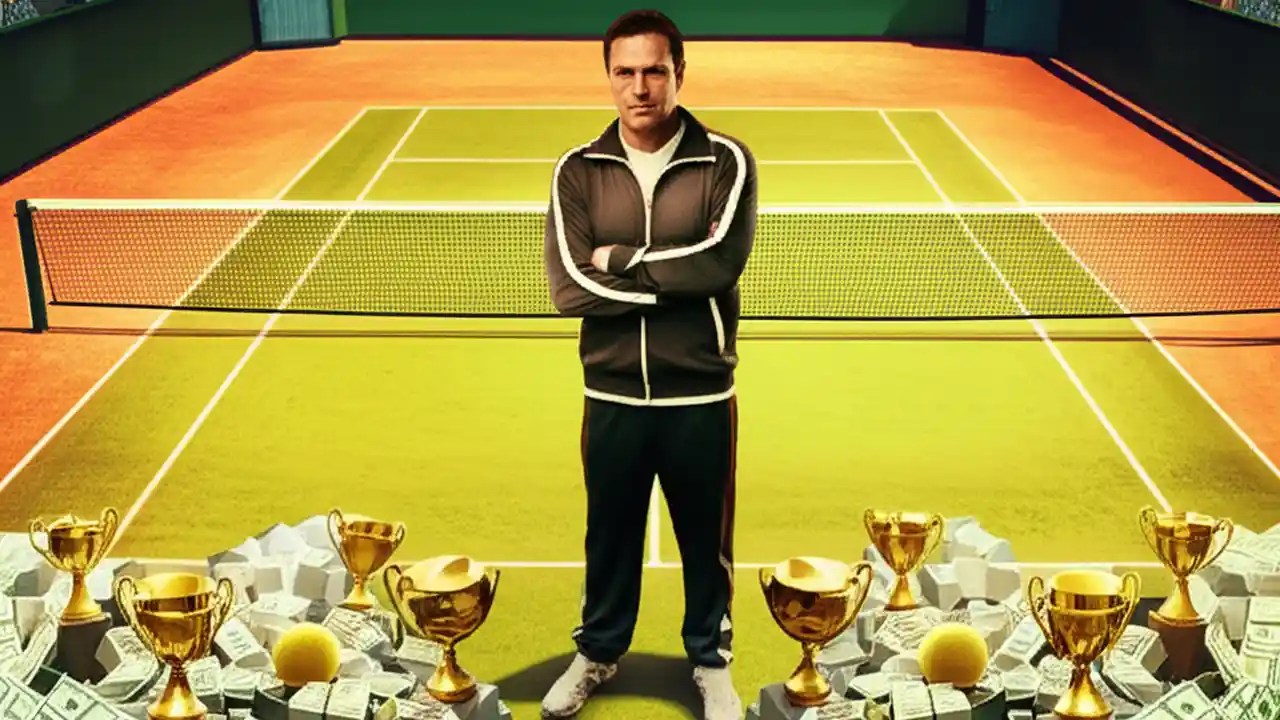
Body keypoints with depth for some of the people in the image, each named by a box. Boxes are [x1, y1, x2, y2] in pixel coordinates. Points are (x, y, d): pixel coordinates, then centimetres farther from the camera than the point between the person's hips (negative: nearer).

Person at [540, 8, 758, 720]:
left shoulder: (726, 161, -7)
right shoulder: (579, 171, -3)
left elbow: (721, 260, -22)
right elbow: (571, 288, -14)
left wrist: (621, 258, -15)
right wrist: (675, 279, -18)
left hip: (700, 396, -1)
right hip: (612, 395, 1)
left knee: (706, 538, 16)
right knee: (610, 533, 19)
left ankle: (712, 661, 38)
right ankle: (599, 652, 42)